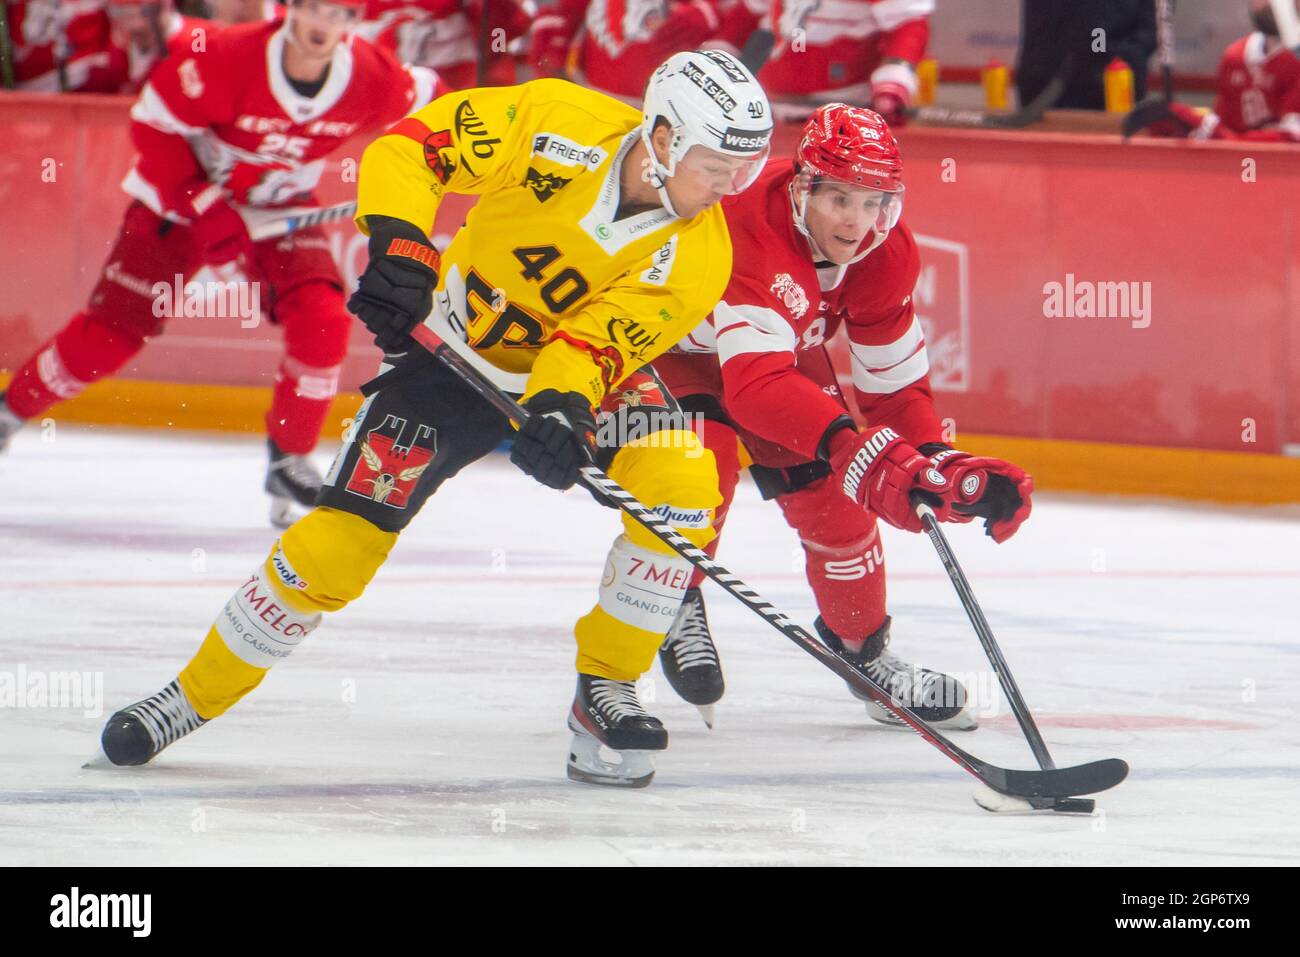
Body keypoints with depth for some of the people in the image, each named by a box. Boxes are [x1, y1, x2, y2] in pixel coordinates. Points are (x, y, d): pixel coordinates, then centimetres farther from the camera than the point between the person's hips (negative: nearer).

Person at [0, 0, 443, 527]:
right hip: (181, 194, -3)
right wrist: (200, 207, -25)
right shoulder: (233, 58, -30)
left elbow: (422, 100, 3)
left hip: (281, 205, 3)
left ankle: (288, 461, 0)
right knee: (108, 334, -6)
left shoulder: (372, 79, -20)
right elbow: (154, 118, -20)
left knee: (322, 319, -19)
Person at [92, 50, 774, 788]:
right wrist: (399, 246, -34)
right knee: (341, 541, -10)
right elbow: (409, 145, -20)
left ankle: (604, 691, -8)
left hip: (587, 367, 2)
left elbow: (602, 339, -31)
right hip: (453, 355, -2)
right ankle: (196, 695, 8)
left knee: (684, 482, -24)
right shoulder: (562, 125, -25)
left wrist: (564, 408, -50)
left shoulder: (697, 253, -22)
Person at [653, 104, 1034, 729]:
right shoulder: (751, 232, -46)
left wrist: (942, 464, -28)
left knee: (832, 493, -2)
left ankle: (864, 647, 21)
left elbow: (895, 384, -11)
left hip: (783, 343, 6)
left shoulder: (886, 255, -21)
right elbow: (756, 383, -58)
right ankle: (676, 606, 0)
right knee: (703, 466, -30)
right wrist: (860, 450, -69)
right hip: (666, 336, -6)